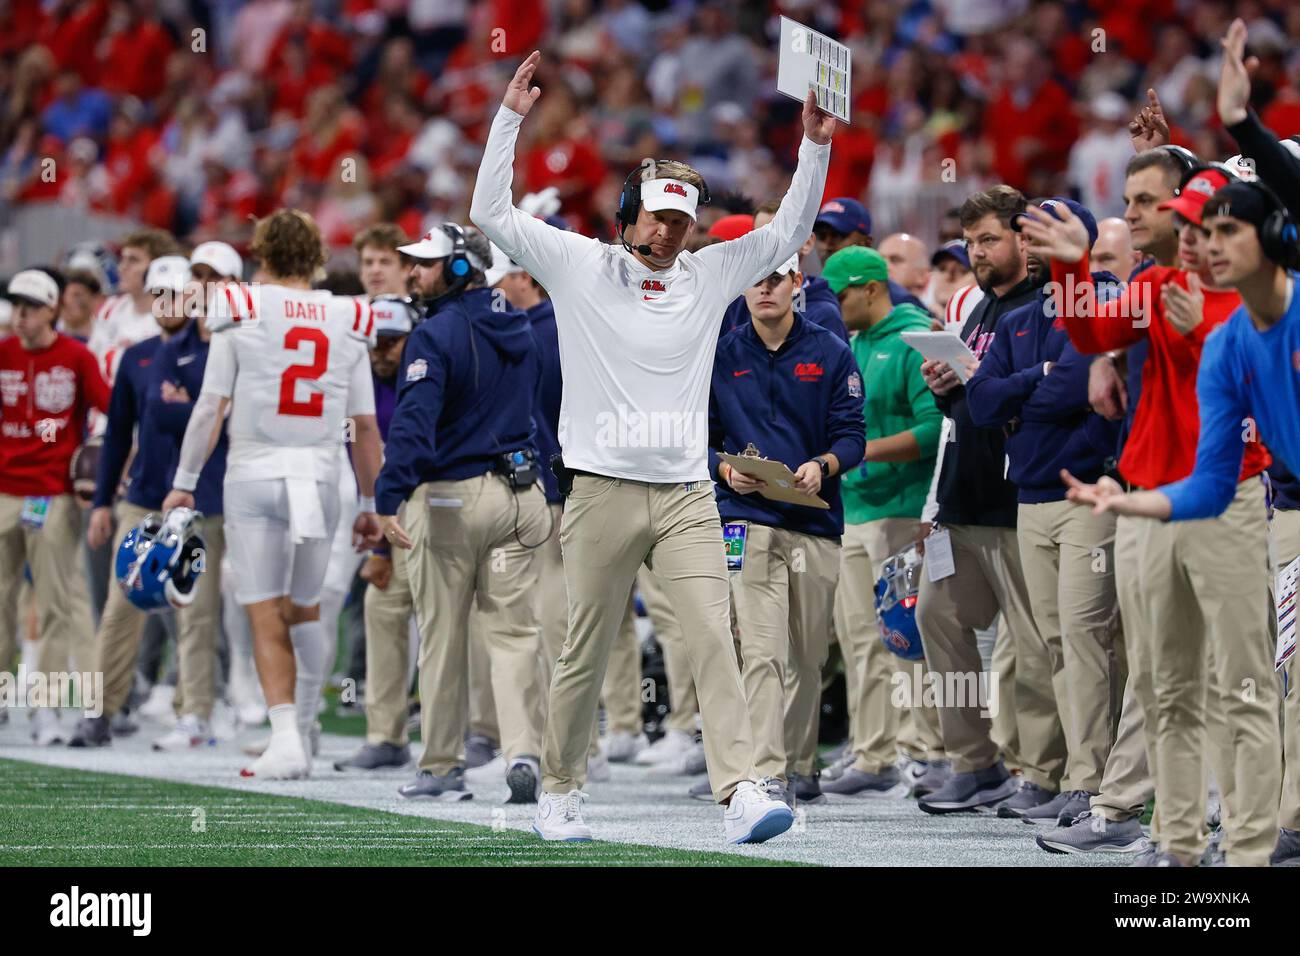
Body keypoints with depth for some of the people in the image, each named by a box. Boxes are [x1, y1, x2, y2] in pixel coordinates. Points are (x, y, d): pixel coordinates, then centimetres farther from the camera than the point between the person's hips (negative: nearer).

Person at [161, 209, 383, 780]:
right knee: (303, 610, 18)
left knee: (266, 616, -3)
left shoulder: (242, 312, -2)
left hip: (254, 476, -3)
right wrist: (370, 505, 16)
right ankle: (303, 727, 23)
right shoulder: (347, 323, 6)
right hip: (320, 477, 3)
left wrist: (184, 482, 3)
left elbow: (211, 407, -5)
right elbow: (365, 426, 8)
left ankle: (286, 739, -14)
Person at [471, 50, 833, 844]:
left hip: (687, 496, 2)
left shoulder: (709, 275, 11)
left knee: (715, 639, -11)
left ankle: (742, 793, -19)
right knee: (585, 652, 5)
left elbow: (788, 234, 14)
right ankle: (560, 793, 18)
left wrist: (816, 149, 3)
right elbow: (493, 213, 1)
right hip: (603, 493, -2)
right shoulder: (582, 267, 4)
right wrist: (510, 119, -4)